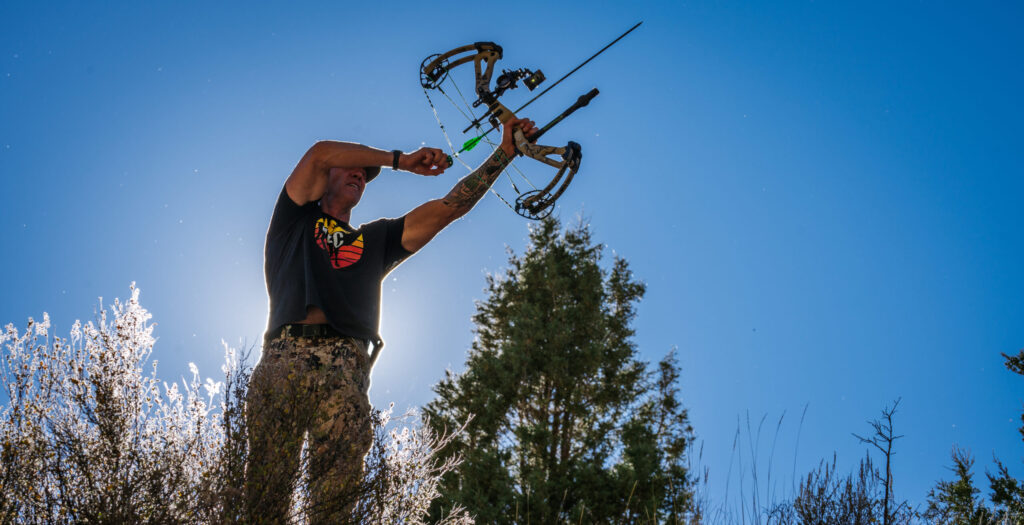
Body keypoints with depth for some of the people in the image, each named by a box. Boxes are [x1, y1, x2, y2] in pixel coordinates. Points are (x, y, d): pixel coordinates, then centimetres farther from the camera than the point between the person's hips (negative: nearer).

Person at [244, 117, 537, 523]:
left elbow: (452, 205, 24)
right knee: (268, 487, -13)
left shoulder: (376, 238, 32)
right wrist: (401, 160, 15)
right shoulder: (296, 220, 25)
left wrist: (505, 152, 18)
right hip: (285, 357, -2)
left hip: (345, 370, 2)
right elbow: (321, 153, 10)